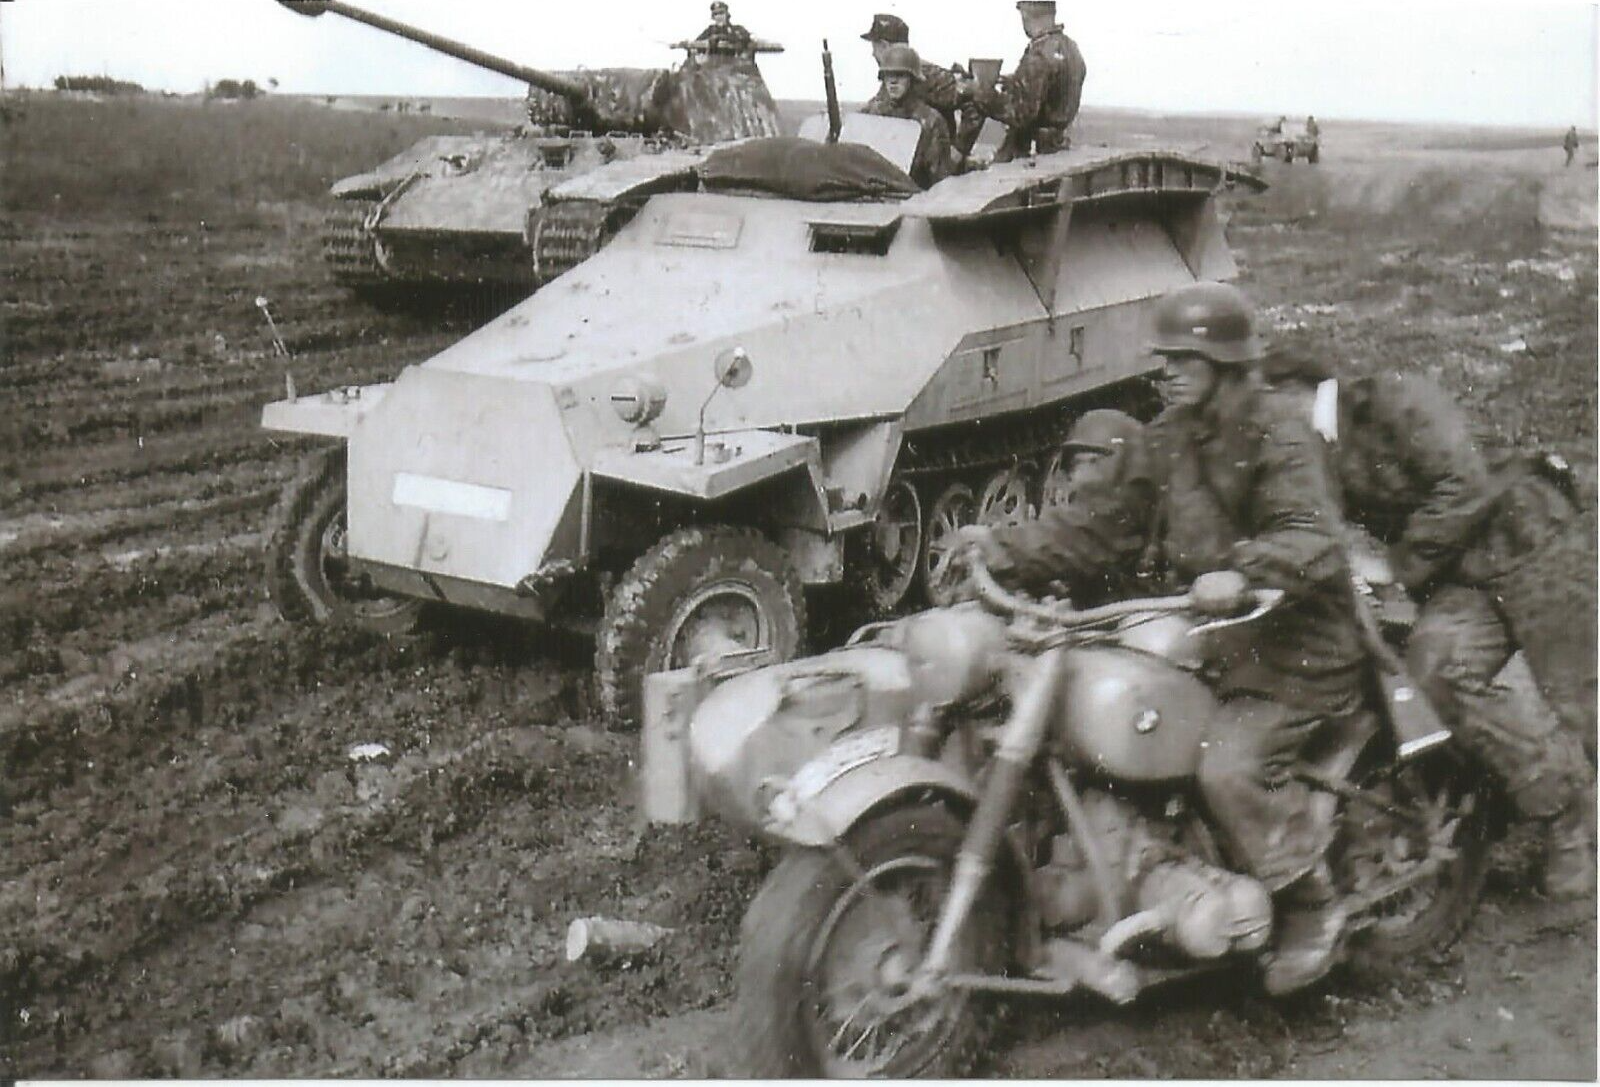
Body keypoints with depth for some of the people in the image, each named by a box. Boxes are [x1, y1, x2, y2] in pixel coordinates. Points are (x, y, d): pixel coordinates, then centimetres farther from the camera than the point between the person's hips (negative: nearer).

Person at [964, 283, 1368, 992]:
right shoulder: (1167, 439, 11)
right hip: (1207, 636, 8)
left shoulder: (1279, 441, -13)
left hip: (1291, 648, -8)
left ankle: (1314, 907, -3)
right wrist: (1012, 550, -1)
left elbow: (1309, 538, -27)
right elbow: (1109, 520, 10)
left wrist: (1242, 575, -47)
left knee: (1230, 769, -25)